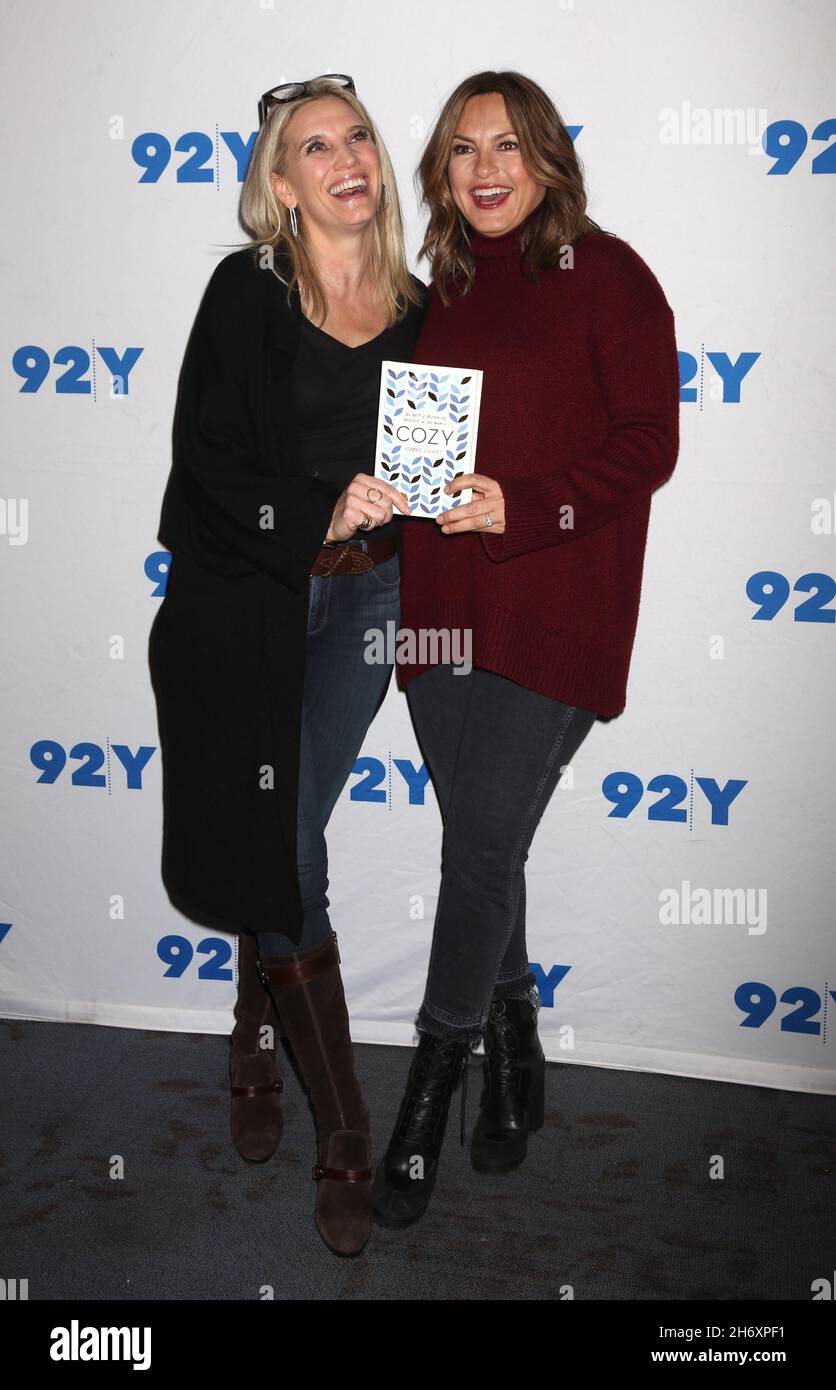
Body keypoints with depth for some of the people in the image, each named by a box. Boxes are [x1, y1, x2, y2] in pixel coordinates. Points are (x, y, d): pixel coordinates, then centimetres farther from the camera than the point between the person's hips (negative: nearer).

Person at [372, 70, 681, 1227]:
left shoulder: (605, 274, -1)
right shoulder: (443, 289, 15)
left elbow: (649, 444, -7)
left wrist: (524, 508, -19)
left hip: (551, 609, -5)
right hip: (441, 603, 6)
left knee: (482, 846, -5)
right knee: (480, 843, 12)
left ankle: (434, 1079, 14)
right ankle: (514, 1054, 32)